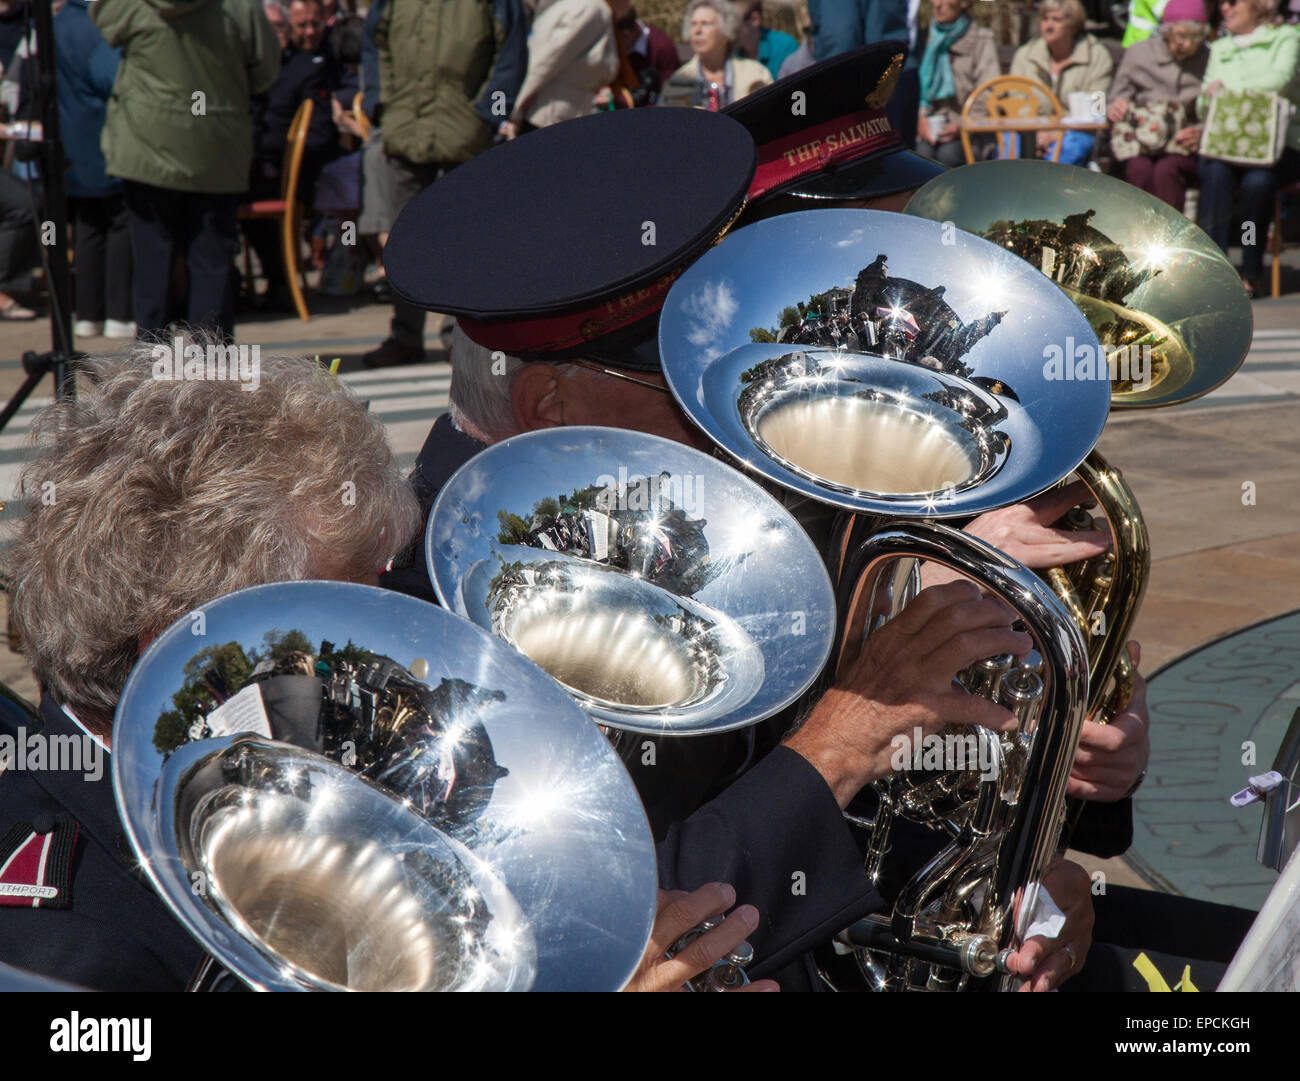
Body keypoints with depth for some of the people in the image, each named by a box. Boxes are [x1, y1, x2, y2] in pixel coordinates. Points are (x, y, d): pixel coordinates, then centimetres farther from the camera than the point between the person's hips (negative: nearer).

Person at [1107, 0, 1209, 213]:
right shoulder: (1137, 54, 9)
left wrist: (1200, 134, -15)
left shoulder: (1209, 59, 4)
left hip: (1185, 148, -1)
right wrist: (1114, 108, -11)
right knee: (1139, 170, -32)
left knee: (1165, 171, -34)